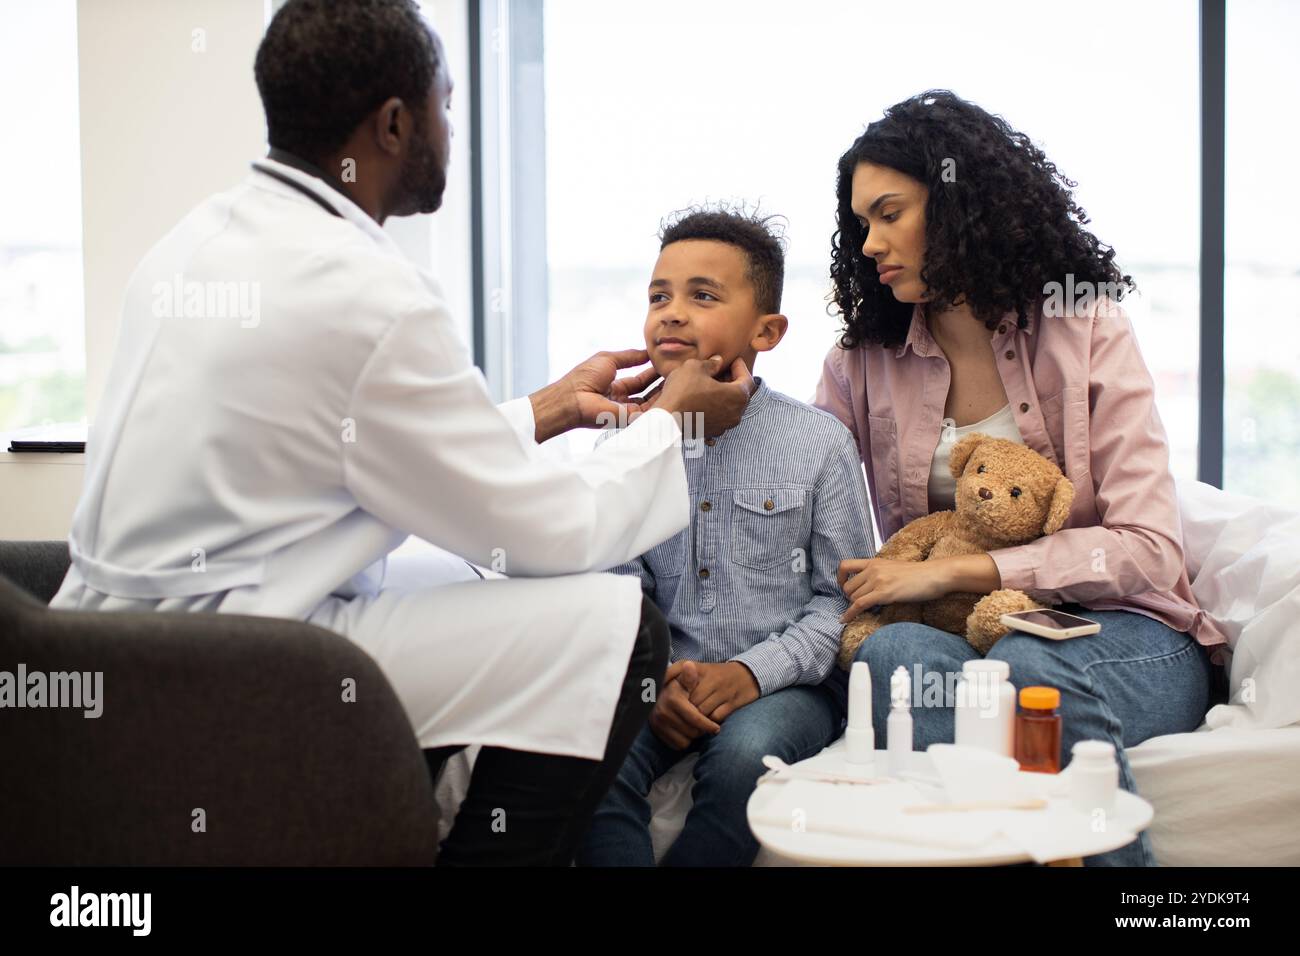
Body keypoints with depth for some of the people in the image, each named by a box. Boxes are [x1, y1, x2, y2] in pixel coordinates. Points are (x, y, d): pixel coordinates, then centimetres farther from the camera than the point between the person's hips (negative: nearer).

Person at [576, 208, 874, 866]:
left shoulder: (819, 443, 0)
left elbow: (843, 599, 0)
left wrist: (754, 671, -14)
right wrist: (652, 680, -13)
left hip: (785, 682, -1)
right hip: (662, 680, 2)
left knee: (743, 755, -33)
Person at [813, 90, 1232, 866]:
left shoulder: (1087, 329, 0)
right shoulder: (866, 359, 10)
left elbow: (1147, 551, -9)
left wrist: (951, 571, -17)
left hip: (1120, 633, -2)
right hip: (955, 632, 2)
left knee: (1028, 669, -36)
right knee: (894, 655, -33)